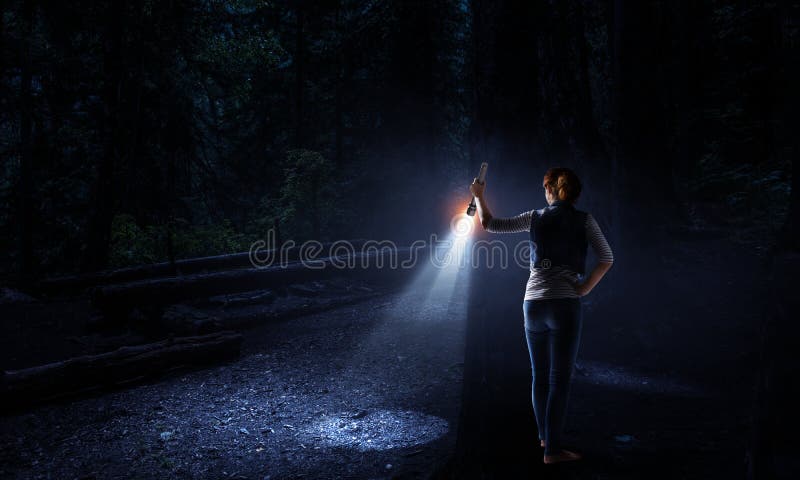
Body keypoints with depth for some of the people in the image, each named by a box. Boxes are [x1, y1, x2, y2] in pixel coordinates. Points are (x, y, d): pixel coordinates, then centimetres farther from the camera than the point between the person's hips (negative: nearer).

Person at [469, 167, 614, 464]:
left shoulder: (535, 217, 6)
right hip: (565, 304, -3)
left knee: (539, 376, 16)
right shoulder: (584, 220, 2)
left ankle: (545, 436, 31)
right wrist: (585, 289, -1)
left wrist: (479, 195, 22)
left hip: (533, 304, 3)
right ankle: (552, 450, 1)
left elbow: (490, 224, 9)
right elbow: (607, 258, -5)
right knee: (560, 379, -1)